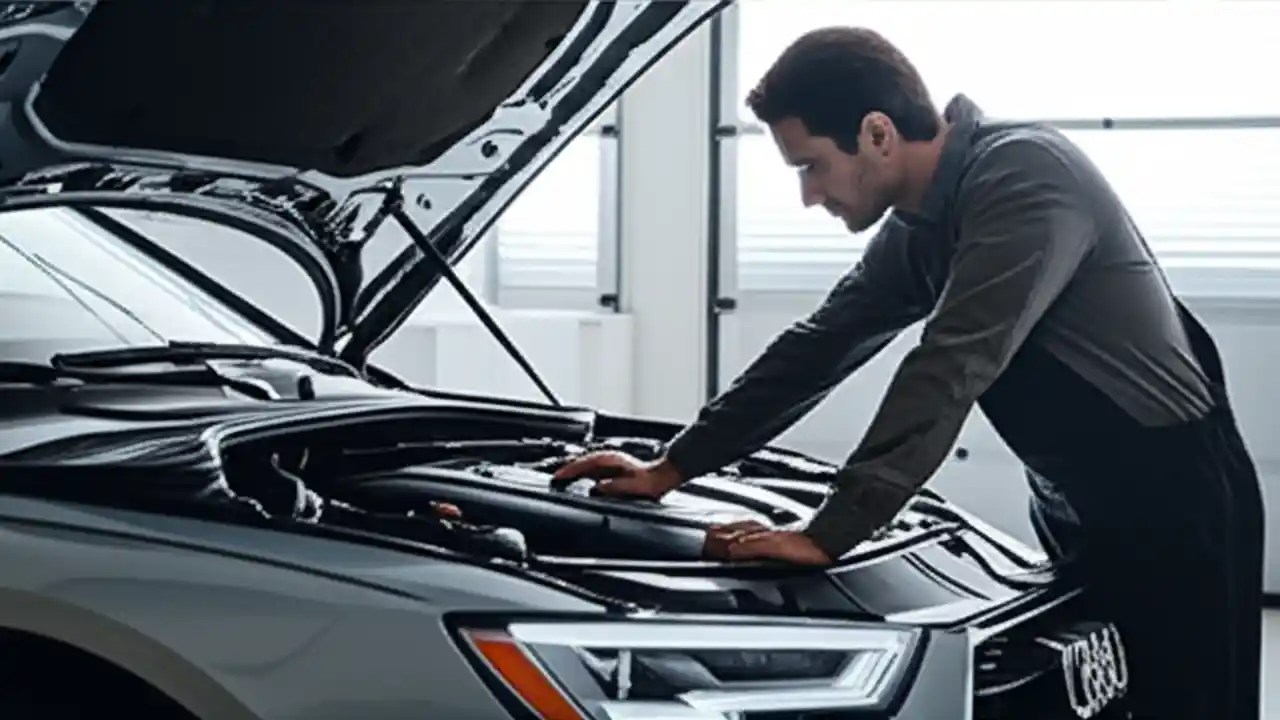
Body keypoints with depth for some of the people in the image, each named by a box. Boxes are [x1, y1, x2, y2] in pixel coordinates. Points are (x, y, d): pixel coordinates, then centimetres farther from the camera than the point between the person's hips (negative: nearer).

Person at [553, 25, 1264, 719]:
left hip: (1174, 503, -8)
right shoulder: (918, 228, 5)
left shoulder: (1024, 177, -23)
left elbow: (947, 373, -30)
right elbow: (818, 347, 12)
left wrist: (827, 535, -30)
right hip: (1081, 512, 9)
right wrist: (670, 469, 11)